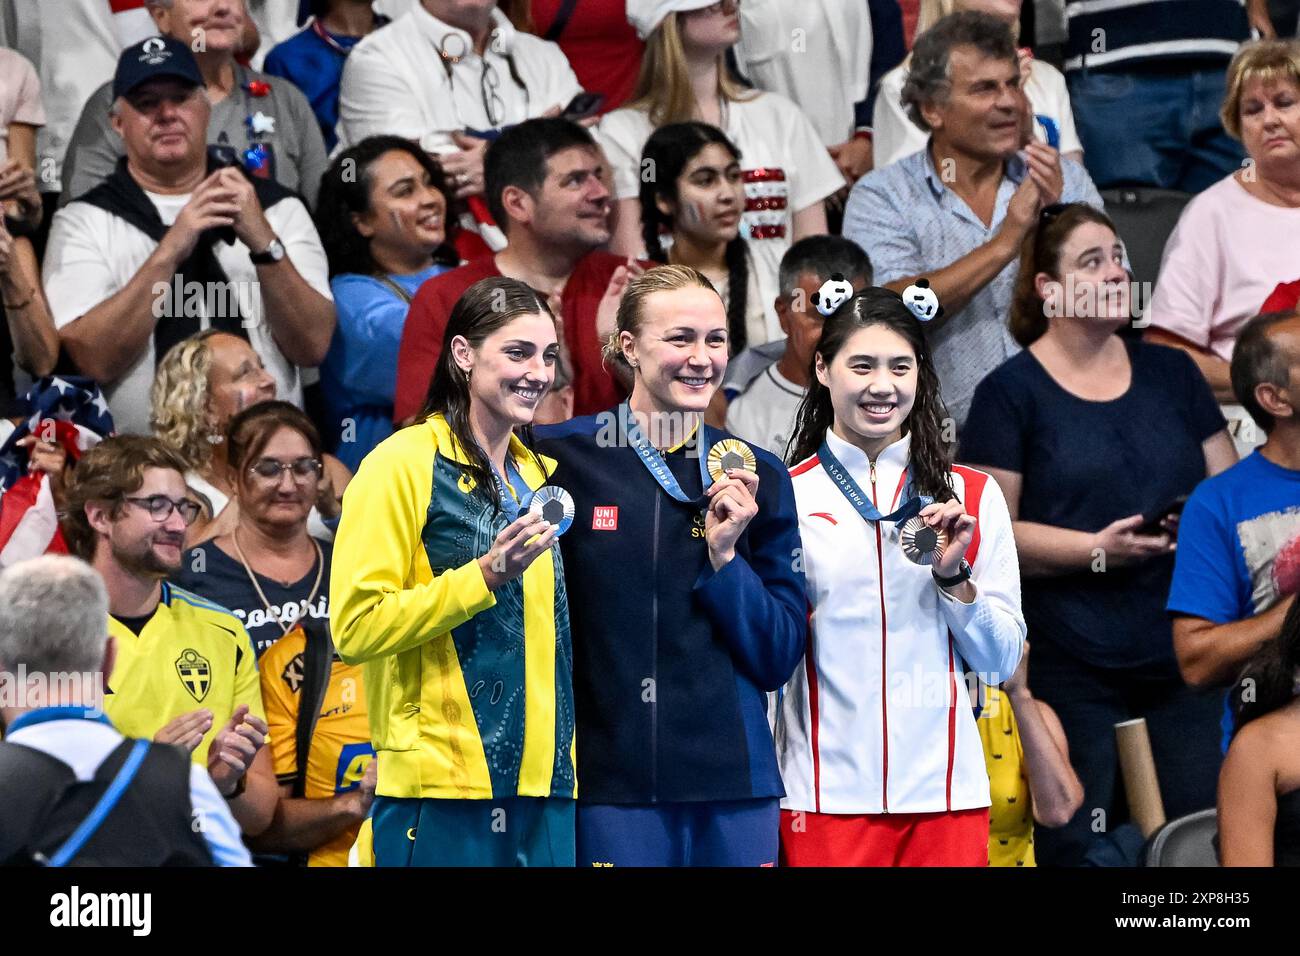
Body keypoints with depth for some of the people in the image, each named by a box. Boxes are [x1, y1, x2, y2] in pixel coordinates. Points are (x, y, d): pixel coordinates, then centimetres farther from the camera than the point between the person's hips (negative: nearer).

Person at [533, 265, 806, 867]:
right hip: (608, 780, -2)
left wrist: (725, 556, -8)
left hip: (733, 779, 3)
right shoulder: (563, 457, -2)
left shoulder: (757, 476, 7)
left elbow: (780, 658, 5)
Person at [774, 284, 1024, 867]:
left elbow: (1001, 662, 5)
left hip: (943, 793, 1)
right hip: (827, 793, -1)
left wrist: (954, 576, -7)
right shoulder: (786, 495, 2)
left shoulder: (972, 496, 6)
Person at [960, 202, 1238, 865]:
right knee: (1074, 848, -3)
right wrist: (1097, 549, -19)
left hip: (1182, 658, 4)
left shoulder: (1170, 374, 15)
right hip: (1071, 668, -4)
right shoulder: (1010, 393, 0)